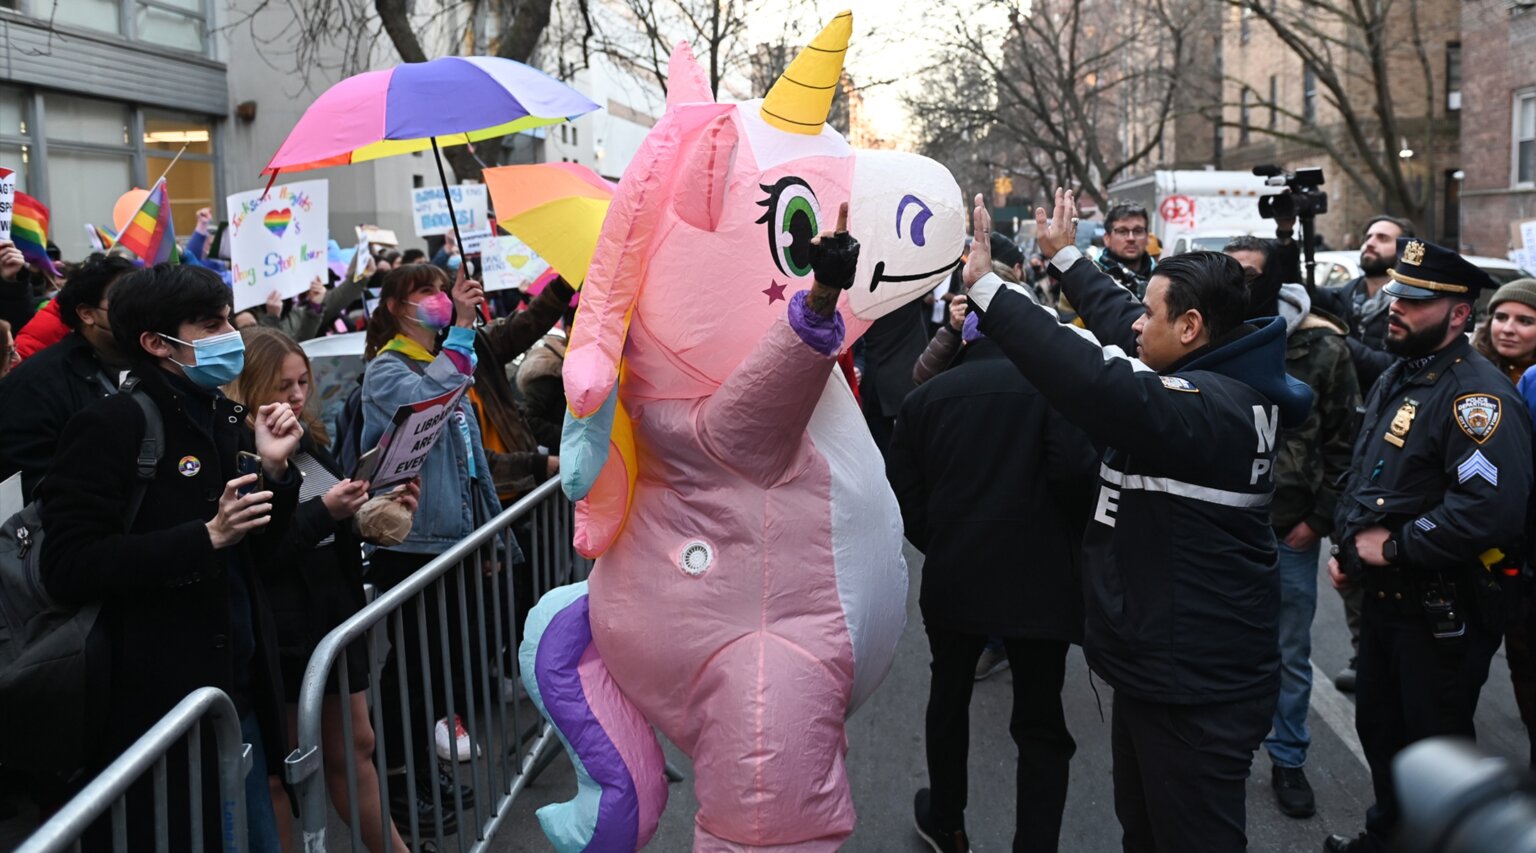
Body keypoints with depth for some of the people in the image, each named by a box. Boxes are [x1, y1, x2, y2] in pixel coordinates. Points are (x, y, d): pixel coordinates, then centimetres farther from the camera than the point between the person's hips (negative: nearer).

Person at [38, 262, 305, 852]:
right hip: (157, 706, -7)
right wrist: (206, 537, -25)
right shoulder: (112, 424, -13)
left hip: (239, 692, 7)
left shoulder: (226, 419, 9)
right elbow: (68, 568, -19)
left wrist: (275, 469, -1)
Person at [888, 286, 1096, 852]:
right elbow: (1076, 471, -17)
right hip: (1038, 578, -3)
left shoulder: (925, 397, 5)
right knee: (1040, 725, 7)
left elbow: (904, 497, 3)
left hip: (952, 578, 3)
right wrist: (1075, 535, 2)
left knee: (949, 695, 23)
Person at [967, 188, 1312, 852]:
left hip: (1194, 691, -10)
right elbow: (1118, 321, 21)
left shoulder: (1213, 407, -25)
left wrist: (984, 285, -37)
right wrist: (1065, 257, 31)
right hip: (1156, 667, 10)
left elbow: (1094, 382, -40)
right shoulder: (1214, 382, 5)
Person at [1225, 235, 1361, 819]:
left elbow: (1344, 440, -2)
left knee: (1291, 653, 13)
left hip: (1290, 529, -1)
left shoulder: (1322, 347, -6)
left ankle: (1288, 759, 30)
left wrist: (1319, 518, -5)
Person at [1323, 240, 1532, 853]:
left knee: (1435, 743, 6)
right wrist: (1347, 545, 10)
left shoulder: (1476, 395, -21)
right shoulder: (1396, 379, 10)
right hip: (1382, 595, 9)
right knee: (1378, 727, 22)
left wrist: (1394, 547, -24)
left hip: (1442, 612, -9)